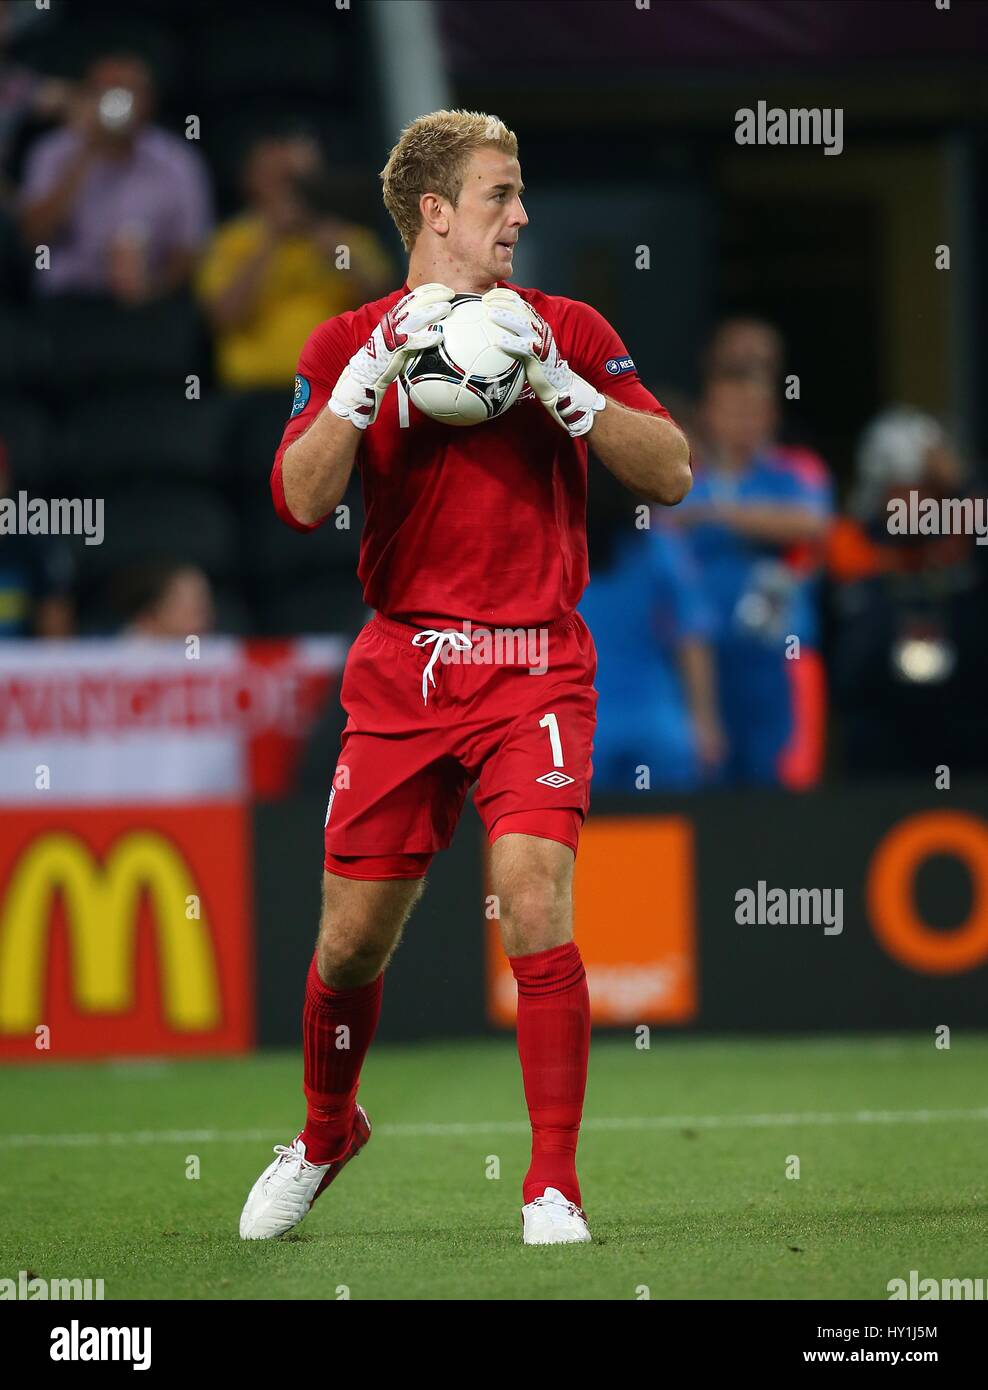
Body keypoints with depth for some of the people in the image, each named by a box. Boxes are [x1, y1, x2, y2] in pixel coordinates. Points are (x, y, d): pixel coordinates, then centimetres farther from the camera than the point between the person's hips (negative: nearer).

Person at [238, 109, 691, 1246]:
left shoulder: (566, 331, 6)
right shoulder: (353, 343, 6)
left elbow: (669, 474, -3)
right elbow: (301, 501, -8)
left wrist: (557, 380, -15)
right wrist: (378, 365, -17)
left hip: (536, 668, -1)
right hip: (401, 669, 1)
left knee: (534, 907, -17)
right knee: (352, 938, 6)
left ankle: (554, 1185, -9)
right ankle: (324, 1133, 33)